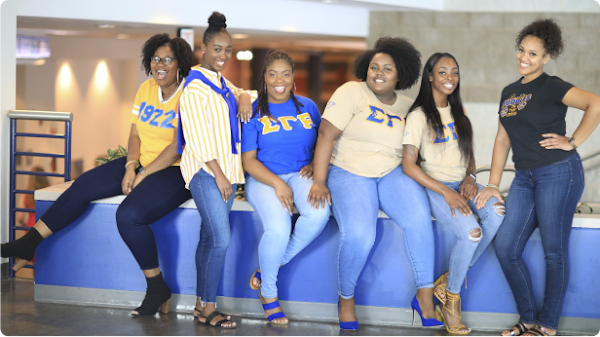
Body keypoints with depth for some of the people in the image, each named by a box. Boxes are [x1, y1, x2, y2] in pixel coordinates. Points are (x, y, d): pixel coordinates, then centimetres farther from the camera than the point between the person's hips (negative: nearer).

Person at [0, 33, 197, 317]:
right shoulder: (146, 89, 9)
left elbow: (178, 147, -19)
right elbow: (135, 134, 9)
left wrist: (144, 175, -17)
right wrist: (130, 167, -8)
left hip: (174, 171, -8)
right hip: (141, 164, 8)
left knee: (129, 215, -29)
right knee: (84, 186, -5)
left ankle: (157, 288, -14)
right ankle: (28, 243, 0)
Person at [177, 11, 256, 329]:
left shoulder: (222, 82, 16)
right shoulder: (195, 86, -10)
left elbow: (243, 94, 34)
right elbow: (197, 136, -15)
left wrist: (245, 97, 8)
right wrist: (218, 175, -16)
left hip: (225, 169, 8)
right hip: (205, 171, -8)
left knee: (209, 238, 9)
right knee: (221, 238, -14)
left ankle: (202, 305, 13)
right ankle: (208, 308, -6)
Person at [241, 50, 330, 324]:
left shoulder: (307, 107, 12)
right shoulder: (254, 111, 1)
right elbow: (248, 160, -3)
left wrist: (315, 166, -4)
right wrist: (277, 184, -17)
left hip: (299, 175, 3)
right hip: (264, 178, -3)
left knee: (319, 213, -32)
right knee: (278, 228, -33)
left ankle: (273, 265, -8)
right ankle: (268, 293, -6)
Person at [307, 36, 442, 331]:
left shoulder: (407, 106, 12)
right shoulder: (351, 92, -1)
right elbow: (327, 134, -8)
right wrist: (319, 181, -16)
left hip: (393, 173, 3)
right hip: (349, 173, -3)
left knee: (419, 219, -27)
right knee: (359, 235, -28)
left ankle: (425, 297, -15)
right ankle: (346, 299, -2)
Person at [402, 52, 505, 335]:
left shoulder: (458, 113, 17)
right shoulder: (419, 116, -4)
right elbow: (408, 164, -10)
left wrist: (470, 177, -4)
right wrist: (446, 192, -18)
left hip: (462, 185, 6)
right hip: (434, 187, -6)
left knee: (496, 211, -27)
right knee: (471, 232, -31)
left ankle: (450, 279, -14)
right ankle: (451, 299, -9)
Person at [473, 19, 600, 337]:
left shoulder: (551, 87, -6)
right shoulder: (509, 92, 15)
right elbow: (503, 140, 17)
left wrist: (572, 142, -16)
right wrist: (493, 184, 12)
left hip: (558, 173, -7)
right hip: (525, 177, 7)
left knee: (554, 251, -1)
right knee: (505, 248, 2)